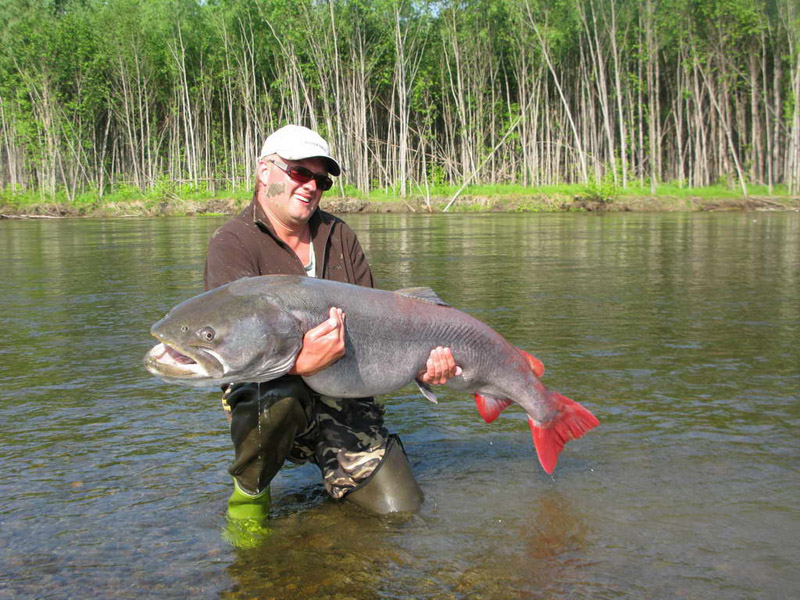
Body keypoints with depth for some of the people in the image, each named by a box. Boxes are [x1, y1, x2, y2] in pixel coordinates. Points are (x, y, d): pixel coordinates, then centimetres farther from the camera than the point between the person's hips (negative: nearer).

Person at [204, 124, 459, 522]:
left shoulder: (339, 237, 10)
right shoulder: (233, 244, -9)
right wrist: (301, 362, -43)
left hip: (346, 401, 5)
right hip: (264, 391, -4)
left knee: (401, 508, -5)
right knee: (276, 396, -41)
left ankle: (329, 472, 27)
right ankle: (249, 491, -10)